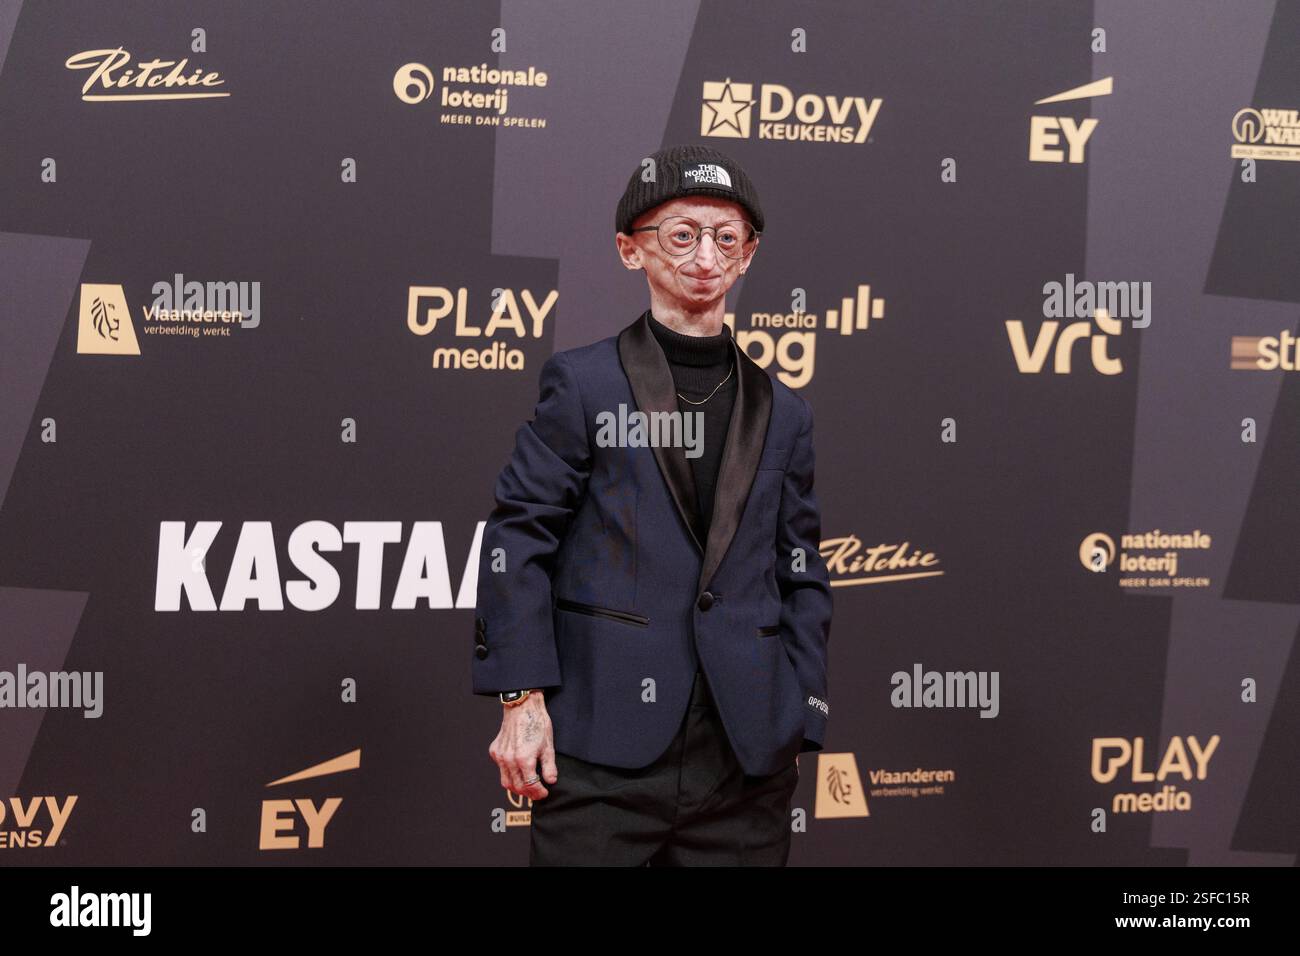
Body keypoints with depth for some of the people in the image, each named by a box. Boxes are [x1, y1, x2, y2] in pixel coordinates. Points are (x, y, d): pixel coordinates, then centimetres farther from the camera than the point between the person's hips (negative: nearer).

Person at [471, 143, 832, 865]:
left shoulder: (783, 413, 12)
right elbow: (517, 538, -2)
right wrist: (521, 698, -9)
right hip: (605, 750, -3)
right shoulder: (582, 384, 1)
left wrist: (800, 726, 8)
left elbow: (801, 575, 14)